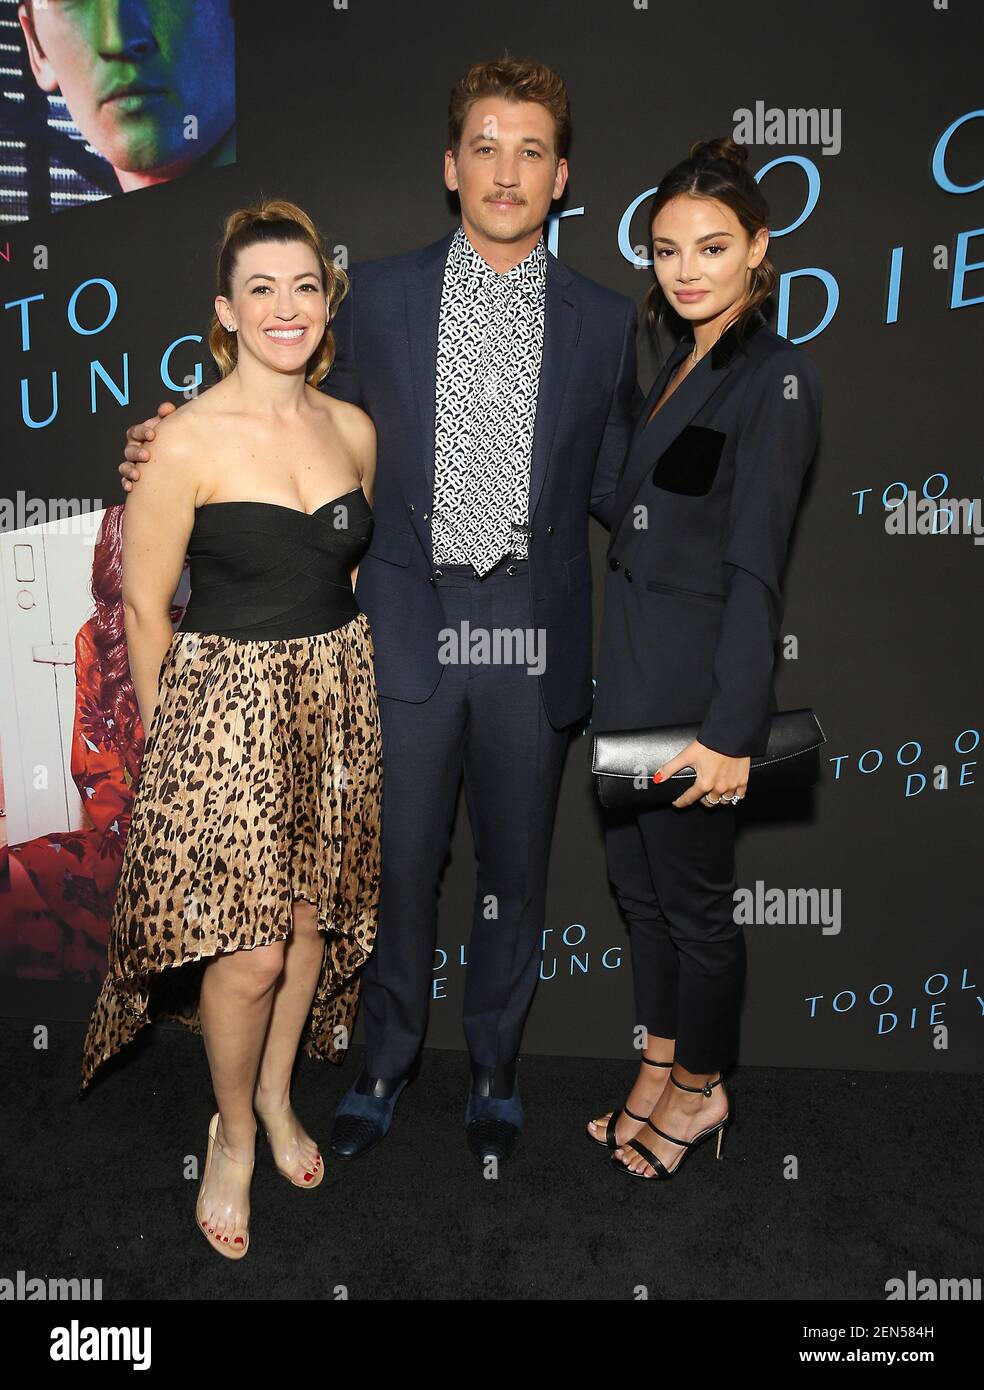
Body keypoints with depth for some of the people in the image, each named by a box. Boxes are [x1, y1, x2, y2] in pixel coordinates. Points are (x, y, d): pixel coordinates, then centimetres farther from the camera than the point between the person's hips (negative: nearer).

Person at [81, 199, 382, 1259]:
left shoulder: (355, 429, 4)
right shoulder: (188, 438, -13)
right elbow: (144, 606, -7)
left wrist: (339, 672, 16)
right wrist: (166, 737, -1)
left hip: (338, 702, 5)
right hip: (227, 705, -5)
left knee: (313, 915, 15)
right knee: (248, 952, -1)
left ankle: (278, 1096, 40)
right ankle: (233, 1132, 27)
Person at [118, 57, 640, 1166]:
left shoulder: (603, 321, 7)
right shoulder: (380, 296, 5)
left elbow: (610, 485, 10)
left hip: (532, 632, 1)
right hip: (409, 626, 0)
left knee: (514, 866, 12)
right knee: (399, 862, 8)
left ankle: (494, 1065, 35)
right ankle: (386, 1063, 33)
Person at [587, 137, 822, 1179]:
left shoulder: (775, 379, -14)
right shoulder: (682, 367, 12)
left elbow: (754, 568, -20)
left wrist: (731, 731, -22)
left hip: (696, 682, -8)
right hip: (633, 667, 9)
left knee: (692, 890, 8)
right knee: (636, 876, 17)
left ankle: (700, 1089, 30)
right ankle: (658, 1065, 36)